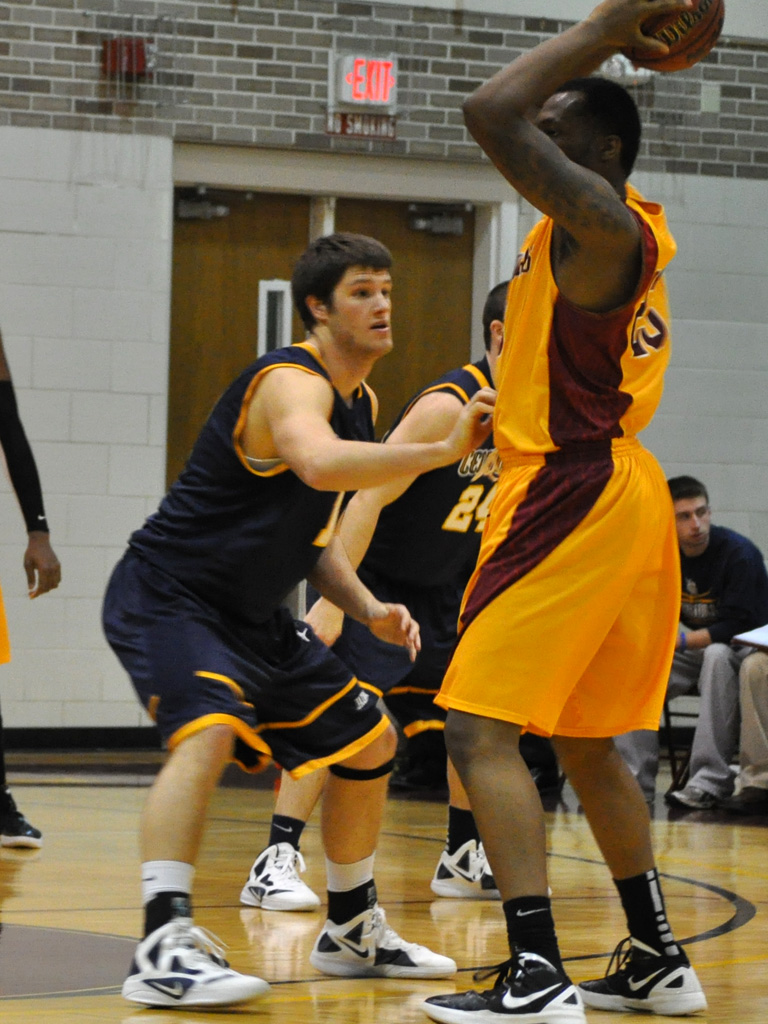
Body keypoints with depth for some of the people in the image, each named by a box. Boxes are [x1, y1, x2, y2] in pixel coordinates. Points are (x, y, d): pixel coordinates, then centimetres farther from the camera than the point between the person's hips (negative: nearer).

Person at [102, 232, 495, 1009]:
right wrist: (445, 451, -53)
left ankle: (352, 930, 30)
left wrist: (367, 610, 3)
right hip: (165, 595, -10)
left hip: (249, 615, 10)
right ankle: (163, 947, -40)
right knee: (209, 729, -35)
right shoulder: (291, 384, -22)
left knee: (366, 742, 15)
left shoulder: (359, 404, 9)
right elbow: (318, 465, -46)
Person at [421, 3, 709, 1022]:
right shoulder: (632, 225, 14)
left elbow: (491, 112, -26)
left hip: (572, 497, -10)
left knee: (480, 730, -14)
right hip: (621, 491, 10)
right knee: (585, 744, 19)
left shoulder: (597, 221, -14)